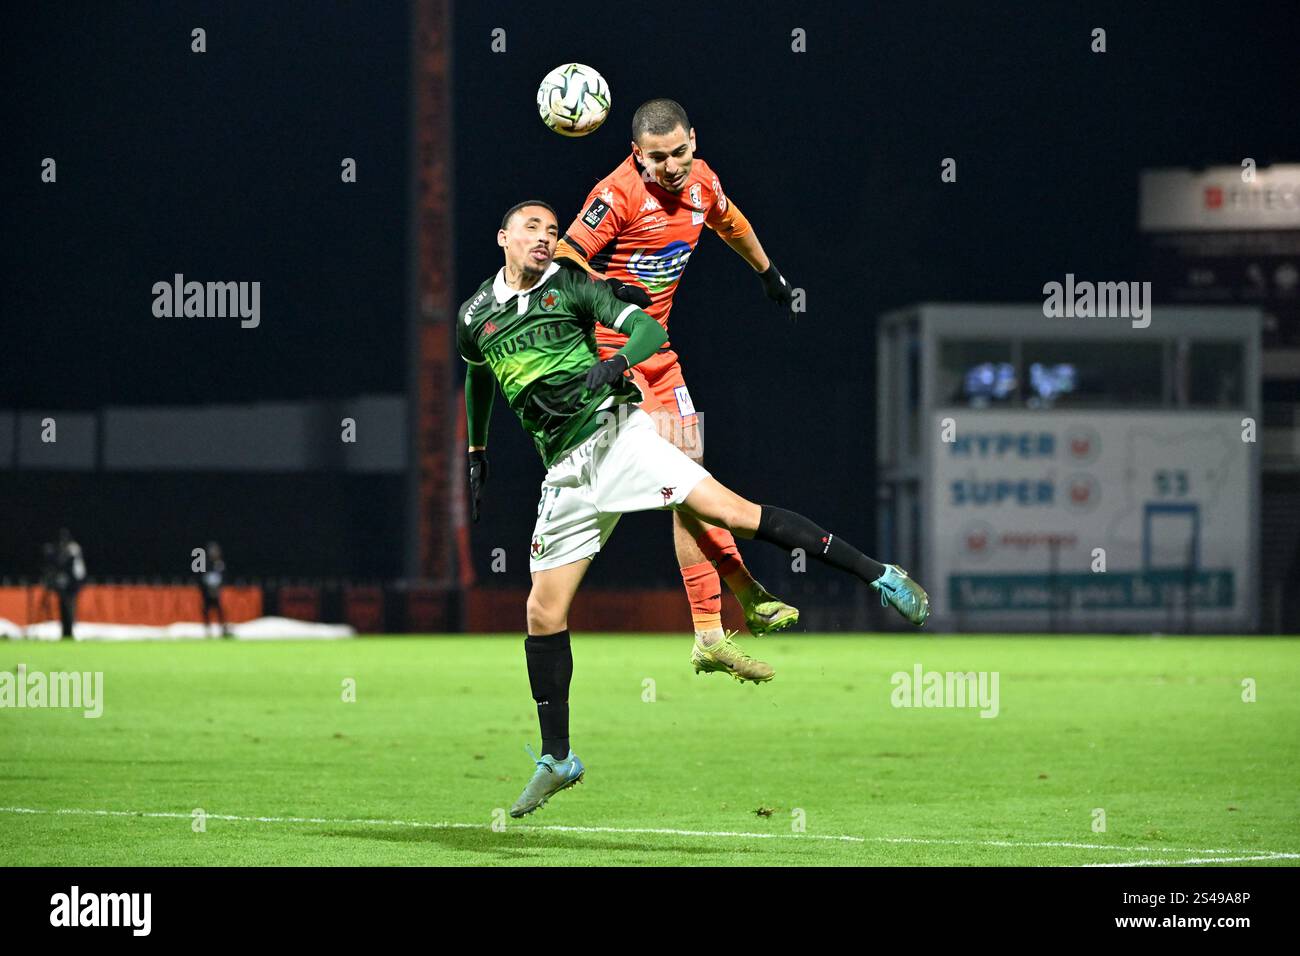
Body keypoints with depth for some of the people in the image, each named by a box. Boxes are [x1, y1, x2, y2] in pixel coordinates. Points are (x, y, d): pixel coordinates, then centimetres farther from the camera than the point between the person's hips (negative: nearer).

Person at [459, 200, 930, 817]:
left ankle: (879, 577, -17)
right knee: (544, 613, 0)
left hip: (615, 434, -4)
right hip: (566, 473, 4)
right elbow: (477, 379, 33)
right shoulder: (474, 317, 12)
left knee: (732, 512, -20)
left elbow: (650, 328, -6)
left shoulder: (570, 286, 3)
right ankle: (557, 760, 13)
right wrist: (476, 454, 34)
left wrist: (618, 361, -25)